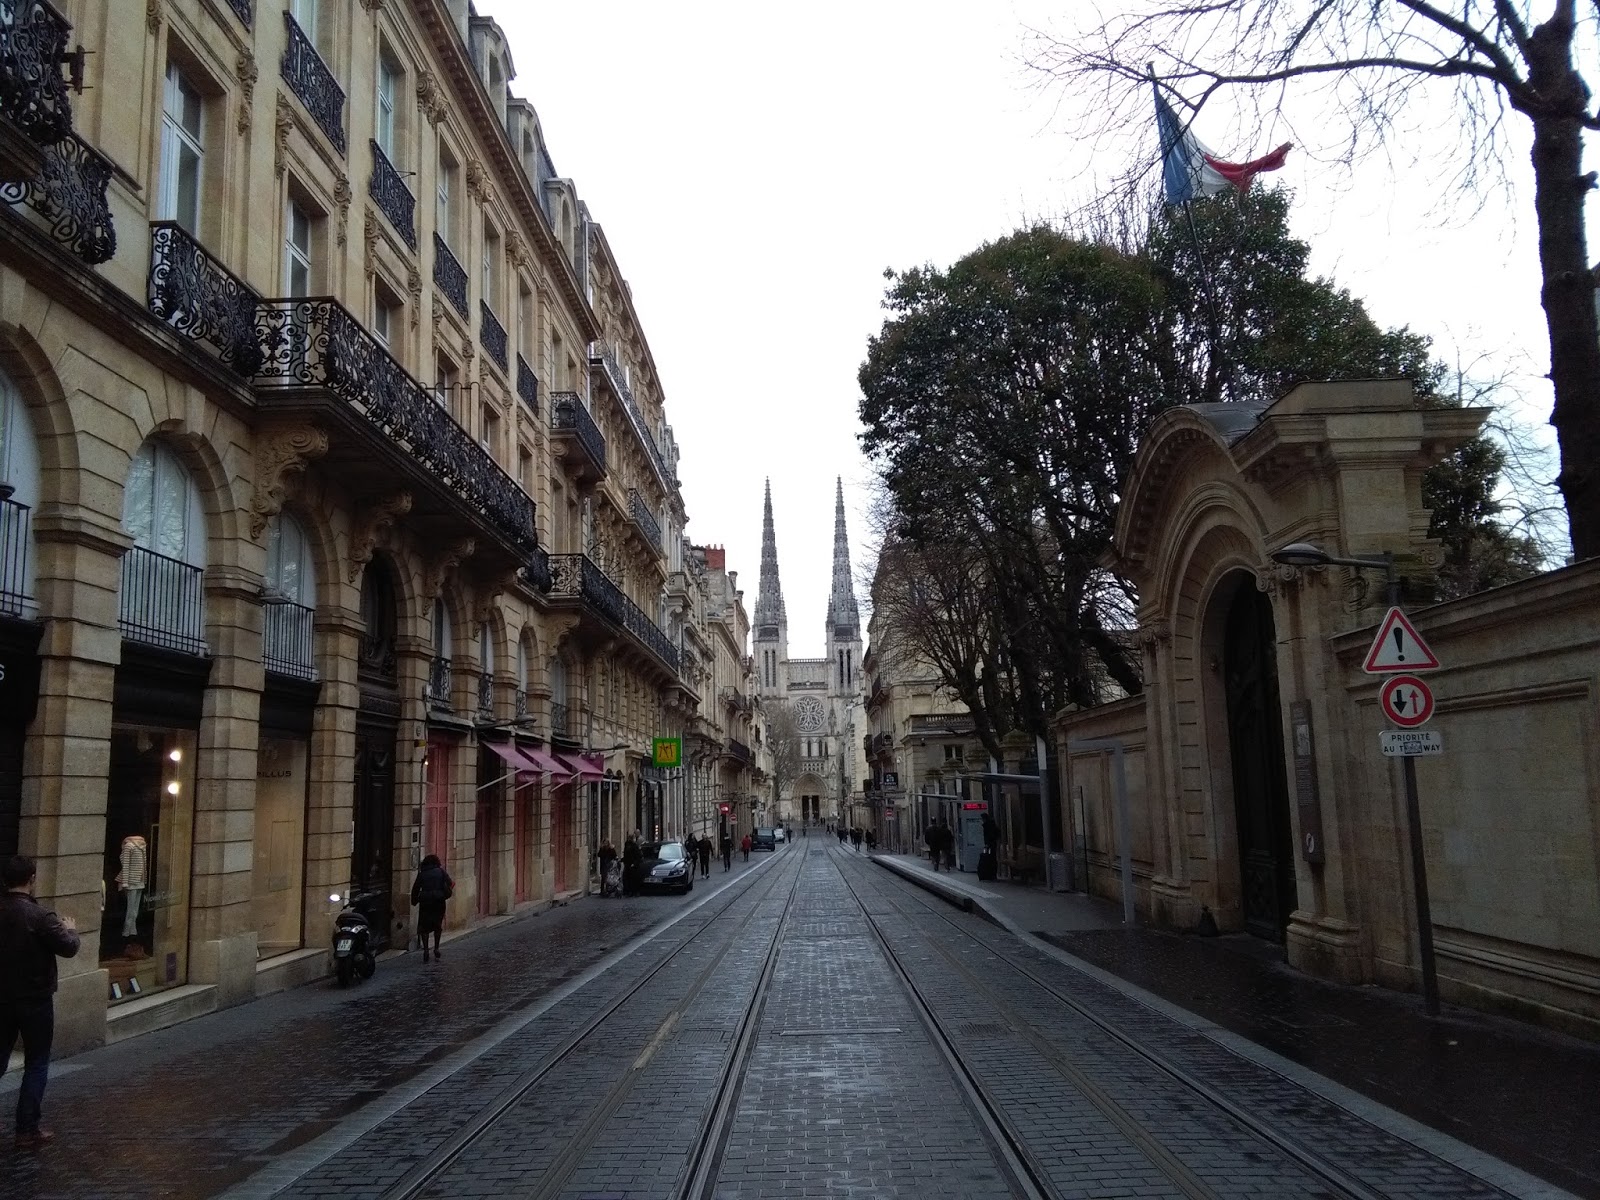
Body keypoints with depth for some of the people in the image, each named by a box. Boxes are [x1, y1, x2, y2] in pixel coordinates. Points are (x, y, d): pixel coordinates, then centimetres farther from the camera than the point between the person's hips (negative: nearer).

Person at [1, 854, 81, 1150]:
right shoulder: (39, 915, -20)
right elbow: (68, 948, -16)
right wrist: (71, 930, 3)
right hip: (35, 1001, -5)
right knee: (36, 1065, 7)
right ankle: (28, 1131, 10)